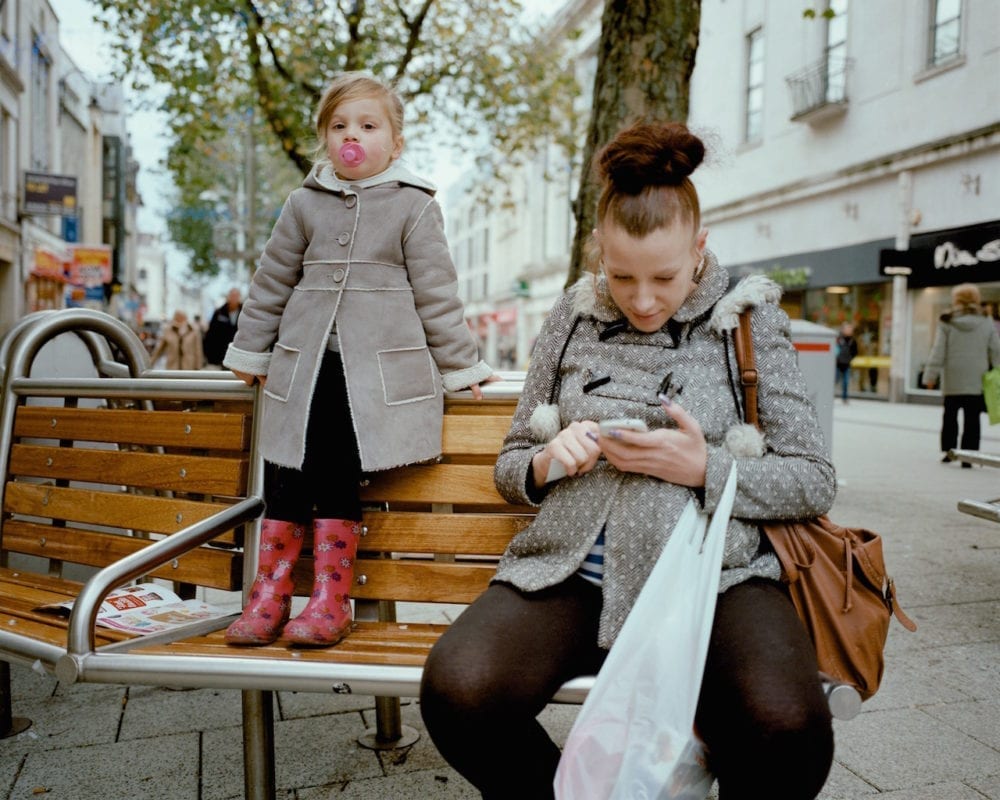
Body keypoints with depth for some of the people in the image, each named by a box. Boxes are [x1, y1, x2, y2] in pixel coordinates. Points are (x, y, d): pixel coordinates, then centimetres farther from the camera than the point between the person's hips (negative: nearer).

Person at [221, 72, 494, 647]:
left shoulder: (414, 206, 2)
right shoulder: (305, 204, 11)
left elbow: (436, 293, 3)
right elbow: (272, 282, 17)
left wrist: (461, 366, 3)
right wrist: (249, 352, 21)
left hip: (377, 371, -3)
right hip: (305, 368, 3)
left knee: (338, 483, -6)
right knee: (286, 480, 0)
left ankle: (330, 601, 8)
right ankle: (269, 596, 13)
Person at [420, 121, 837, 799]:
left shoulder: (749, 320, 7)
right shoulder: (572, 318, 12)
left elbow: (815, 481, 5)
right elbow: (510, 464, 18)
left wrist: (704, 469, -12)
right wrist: (545, 464, -6)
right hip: (572, 571, 2)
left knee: (786, 729, -32)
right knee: (457, 693, -27)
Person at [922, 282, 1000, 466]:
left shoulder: (946, 322, -5)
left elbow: (938, 352, -6)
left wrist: (931, 375, -1)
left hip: (952, 380, 0)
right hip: (977, 380, 1)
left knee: (950, 414, 15)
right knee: (972, 419, 3)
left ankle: (948, 450, 15)